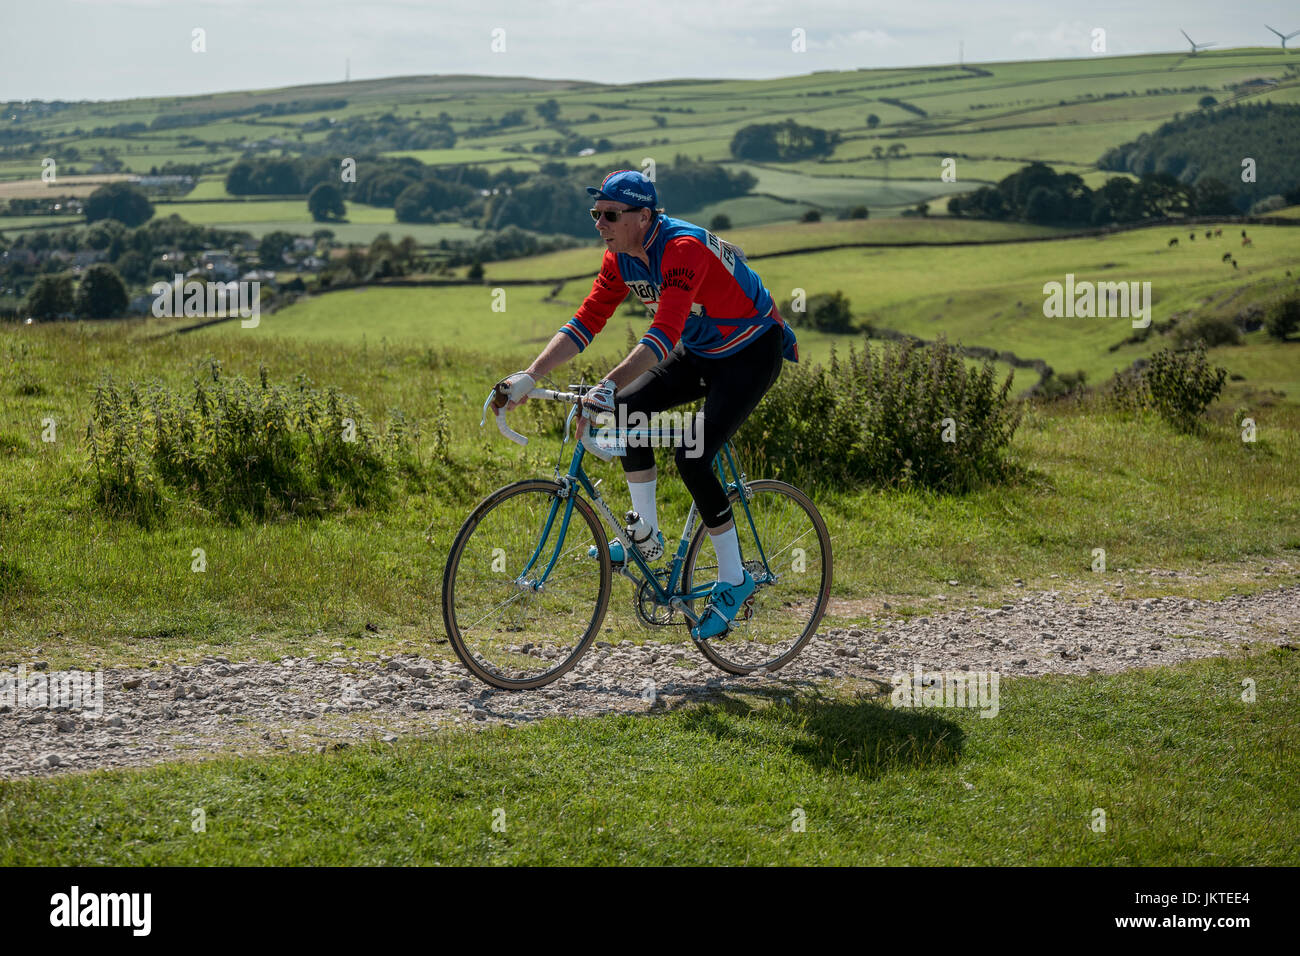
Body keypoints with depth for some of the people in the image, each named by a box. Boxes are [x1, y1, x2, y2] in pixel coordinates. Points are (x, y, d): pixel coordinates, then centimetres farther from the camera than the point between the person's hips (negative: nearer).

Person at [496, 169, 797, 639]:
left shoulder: (683, 247, -32)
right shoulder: (621, 257, -7)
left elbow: (664, 333, -42)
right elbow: (586, 322, -7)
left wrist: (609, 385, -52)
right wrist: (529, 377, -17)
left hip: (753, 351, -8)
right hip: (700, 352, 8)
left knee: (692, 458, -20)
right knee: (627, 410, -11)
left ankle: (733, 580, -6)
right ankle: (646, 536, 2)